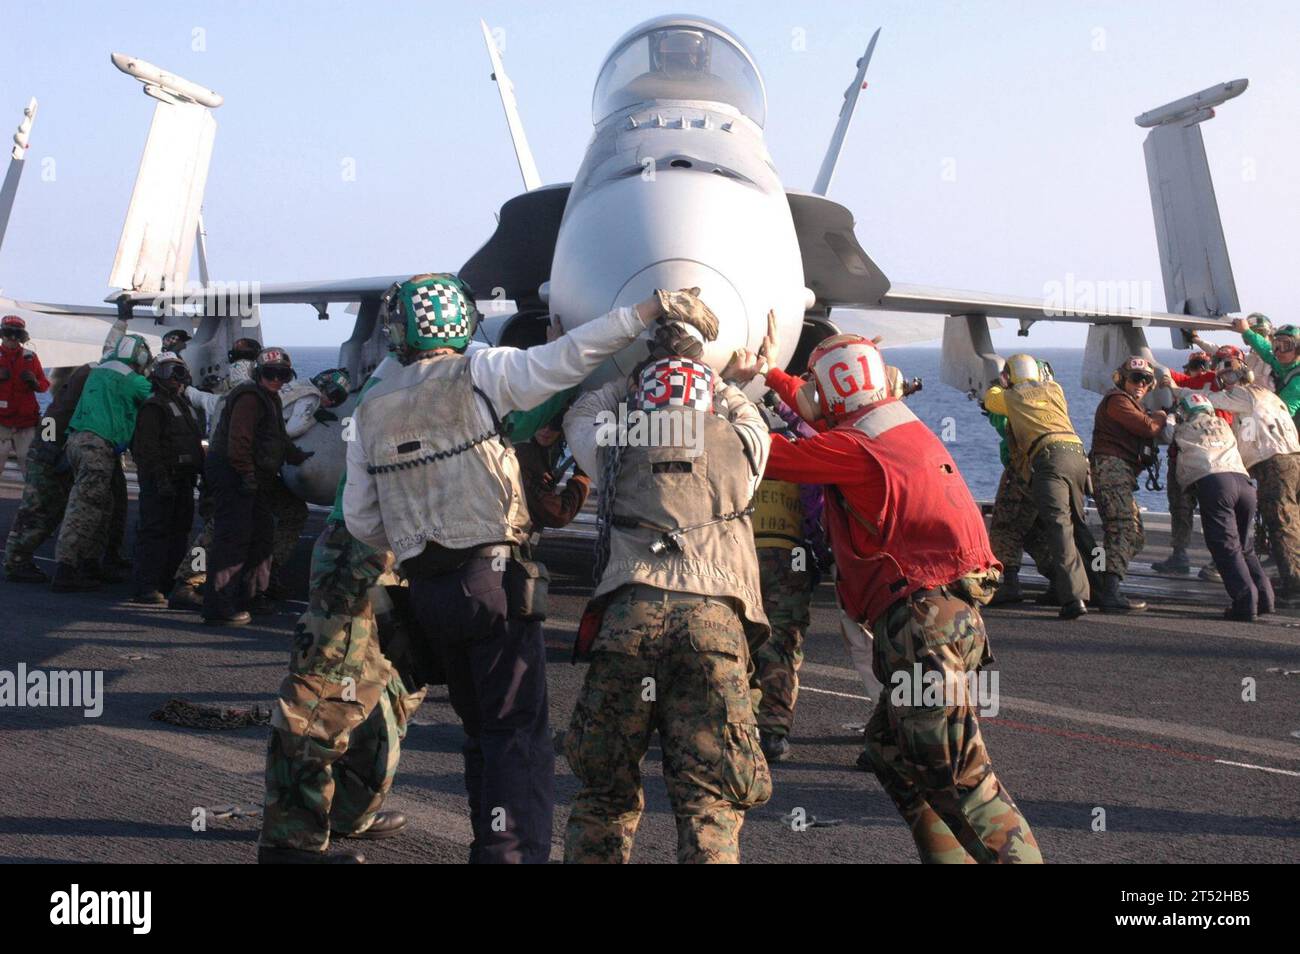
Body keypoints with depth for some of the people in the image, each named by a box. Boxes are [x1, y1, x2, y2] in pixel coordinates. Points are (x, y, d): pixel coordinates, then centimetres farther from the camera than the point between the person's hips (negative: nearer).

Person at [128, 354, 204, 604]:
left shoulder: (185, 405, 21)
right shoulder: (153, 407, -8)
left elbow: (195, 444, 27)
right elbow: (148, 446, -17)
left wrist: (202, 472, 20)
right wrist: (160, 478, -24)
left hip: (182, 478, 9)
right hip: (160, 479, -9)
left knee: (179, 532, 11)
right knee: (154, 531, -10)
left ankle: (165, 583, 19)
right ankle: (147, 588, -10)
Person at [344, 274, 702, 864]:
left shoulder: (370, 412, 10)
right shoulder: (476, 375, -6)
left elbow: (360, 520, 13)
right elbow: (563, 359, -15)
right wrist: (646, 312, -11)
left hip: (427, 592, 6)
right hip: (494, 581, -6)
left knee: (480, 728, 18)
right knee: (519, 731, -4)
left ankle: (489, 844, 24)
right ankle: (515, 849, -11)